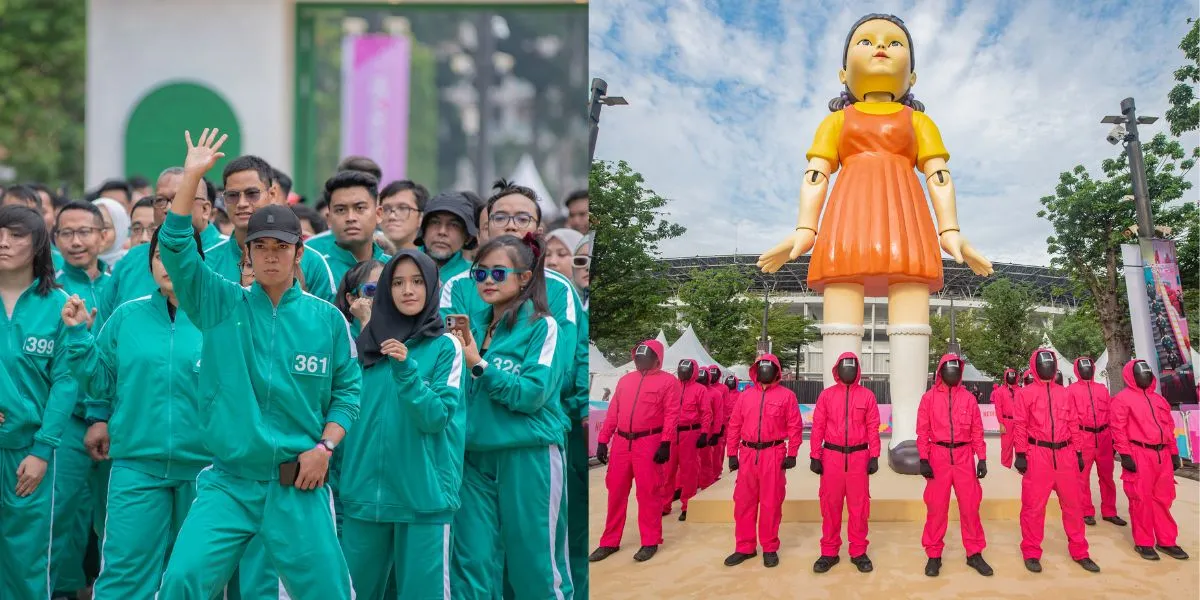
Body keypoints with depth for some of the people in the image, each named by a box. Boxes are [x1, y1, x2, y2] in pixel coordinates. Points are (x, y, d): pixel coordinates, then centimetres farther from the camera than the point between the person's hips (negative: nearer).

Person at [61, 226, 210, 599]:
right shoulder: (127, 317, 4)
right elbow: (99, 384, 5)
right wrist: (79, 335, -3)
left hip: (203, 464, -1)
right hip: (136, 461, 1)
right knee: (125, 570, -1)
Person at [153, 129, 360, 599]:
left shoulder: (326, 318, 3)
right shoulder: (220, 304, 3)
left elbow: (347, 389, 7)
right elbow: (175, 247, -6)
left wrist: (325, 445, -5)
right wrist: (192, 175, -11)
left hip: (298, 485, 0)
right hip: (228, 483, 0)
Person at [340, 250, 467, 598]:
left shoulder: (446, 347, -2)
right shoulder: (368, 343, 9)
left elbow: (436, 418, -11)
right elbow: (350, 413, 13)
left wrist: (406, 370, -23)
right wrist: (339, 479, 8)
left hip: (422, 495, -4)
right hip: (364, 493, 4)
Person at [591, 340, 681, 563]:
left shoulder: (667, 381, 0)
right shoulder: (625, 380, 17)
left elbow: (671, 414, -8)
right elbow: (613, 412, 15)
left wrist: (666, 443, -17)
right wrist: (602, 440, 10)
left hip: (649, 443, -5)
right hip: (621, 442, 5)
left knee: (648, 492, -1)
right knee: (616, 491, 8)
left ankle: (650, 542, 10)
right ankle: (610, 542, 16)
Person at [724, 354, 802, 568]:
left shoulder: (786, 395, 1)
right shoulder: (745, 395, 10)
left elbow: (795, 426, -1)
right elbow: (734, 425, 10)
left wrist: (792, 454, -7)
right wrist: (732, 453, 6)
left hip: (773, 454, -3)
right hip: (748, 454, 3)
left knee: (771, 503, 3)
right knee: (743, 502, 6)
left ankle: (770, 548, 13)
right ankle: (745, 547, 15)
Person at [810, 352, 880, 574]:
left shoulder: (867, 396, 4)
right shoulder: (826, 395, 5)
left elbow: (873, 428, 3)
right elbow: (818, 428, 4)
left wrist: (874, 456, -2)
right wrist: (815, 456, 0)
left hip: (859, 457, 0)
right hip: (832, 456, 0)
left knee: (859, 506, 4)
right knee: (830, 505, 5)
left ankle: (858, 552, 14)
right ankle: (829, 552, 13)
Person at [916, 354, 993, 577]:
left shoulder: (968, 398, 7)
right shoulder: (929, 397, 3)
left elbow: (977, 431, 8)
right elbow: (922, 431, 1)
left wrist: (982, 458, 2)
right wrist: (923, 459, -7)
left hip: (964, 456, 1)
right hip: (938, 456, -1)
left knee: (970, 505, 4)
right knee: (936, 507, 2)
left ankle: (974, 553, 15)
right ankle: (934, 555, 12)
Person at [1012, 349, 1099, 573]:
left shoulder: (1064, 393, 13)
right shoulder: (1026, 393, 1)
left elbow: (1073, 424, 15)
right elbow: (1019, 426, -3)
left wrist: (1078, 452, 11)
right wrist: (1020, 454, -9)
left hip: (1065, 455, 4)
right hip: (1038, 455, -4)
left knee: (1072, 504, 9)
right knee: (1034, 505, 0)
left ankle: (1079, 552, 20)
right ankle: (1031, 553, 11)